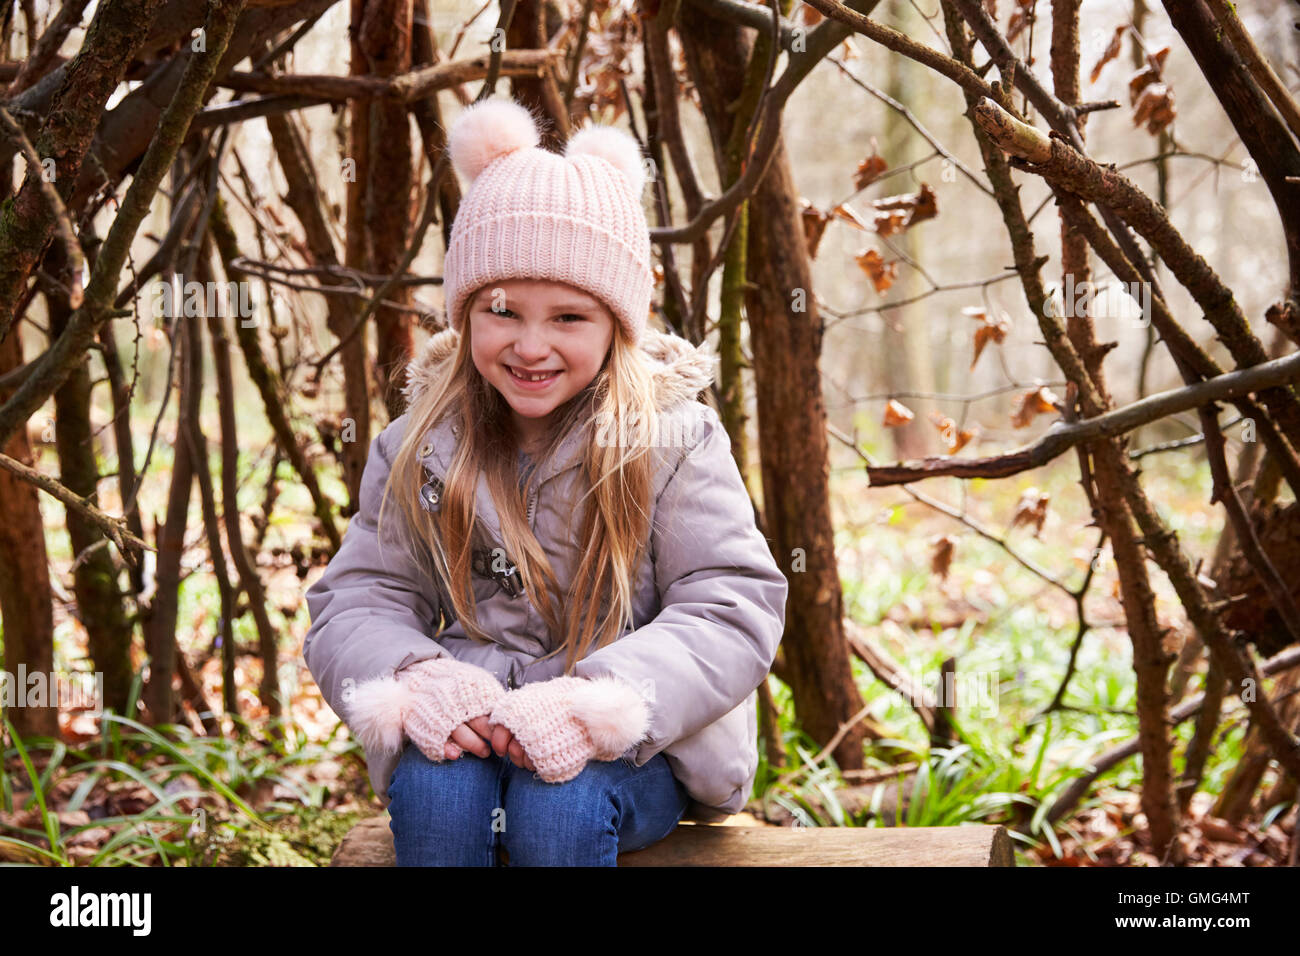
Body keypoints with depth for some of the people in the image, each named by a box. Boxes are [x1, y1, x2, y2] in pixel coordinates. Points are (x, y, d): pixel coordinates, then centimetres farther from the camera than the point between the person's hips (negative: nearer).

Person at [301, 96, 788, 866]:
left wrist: (600, 700, -28)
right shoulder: (419, 449, 6)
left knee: (558, 809, -33)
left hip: (633, 747, -2)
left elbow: (735, 609, -11)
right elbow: (355, 600, 5)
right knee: (435, 795, -30)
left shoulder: (674, 441, -3)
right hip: (466, 736, 2)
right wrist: (413, 680, -20)